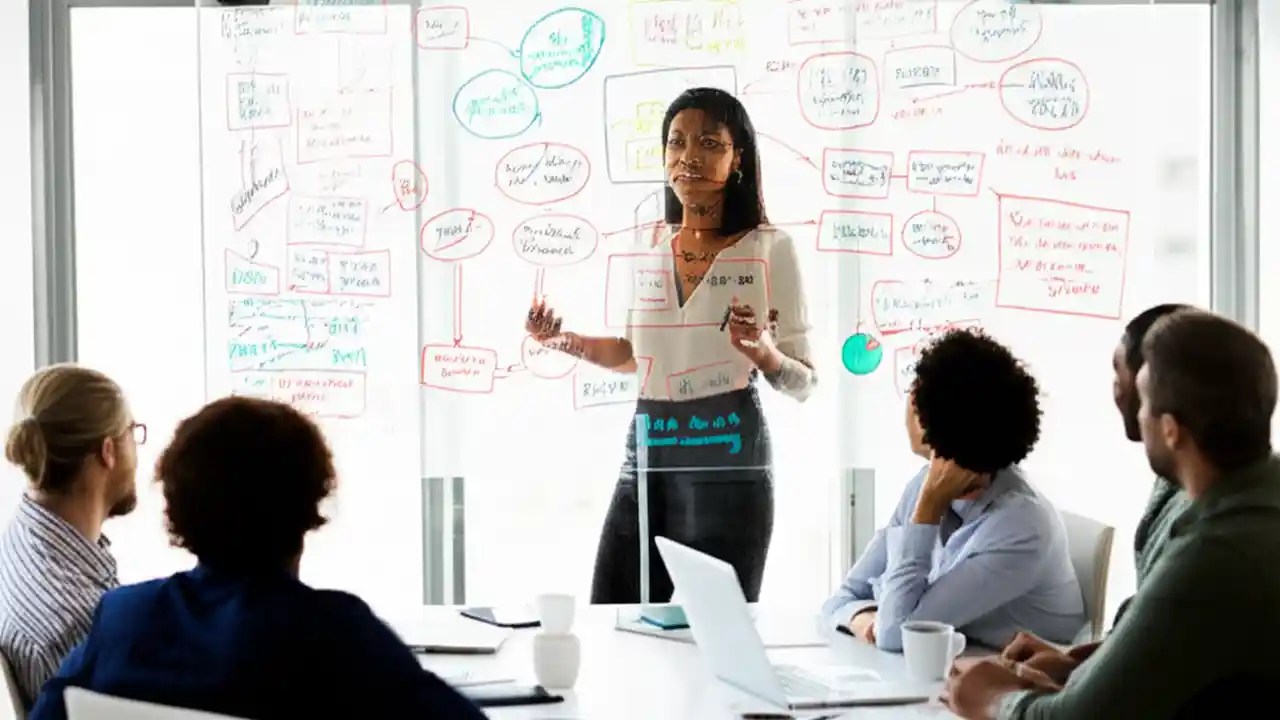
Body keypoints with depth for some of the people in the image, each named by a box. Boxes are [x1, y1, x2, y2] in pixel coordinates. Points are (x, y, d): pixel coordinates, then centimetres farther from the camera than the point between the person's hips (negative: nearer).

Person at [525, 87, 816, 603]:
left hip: (727, 455, -5)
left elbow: (803, 383, -5)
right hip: (647, 449, 5)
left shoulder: (769, 250, -6)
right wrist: (566, 341, 8)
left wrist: (762, 352, -24)